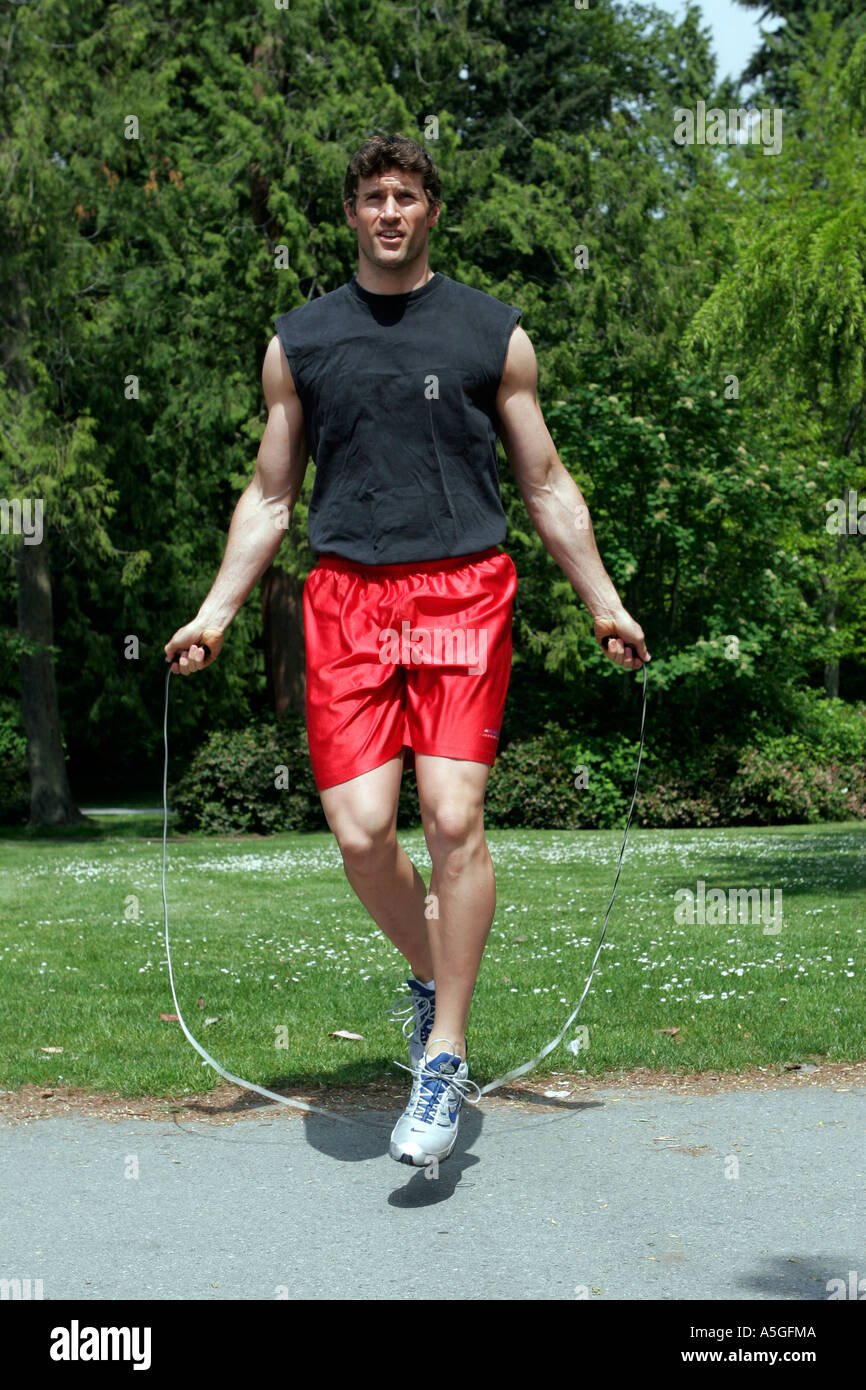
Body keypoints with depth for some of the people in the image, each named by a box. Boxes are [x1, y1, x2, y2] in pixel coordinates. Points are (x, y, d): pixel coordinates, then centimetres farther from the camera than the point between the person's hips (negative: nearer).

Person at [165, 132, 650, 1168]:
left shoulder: (492, 333, 11)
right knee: (360, 834, -8)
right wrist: (215, 612, 11)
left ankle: (445, 1055, -1)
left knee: (453, 818, -14)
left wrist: (604, 604, 11)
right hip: (345, 597, 2)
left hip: (464, 593, -1)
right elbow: (270, 495, 19)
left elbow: (547, 485, 15)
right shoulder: (298, 341, 14)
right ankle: (429, 972, 23)